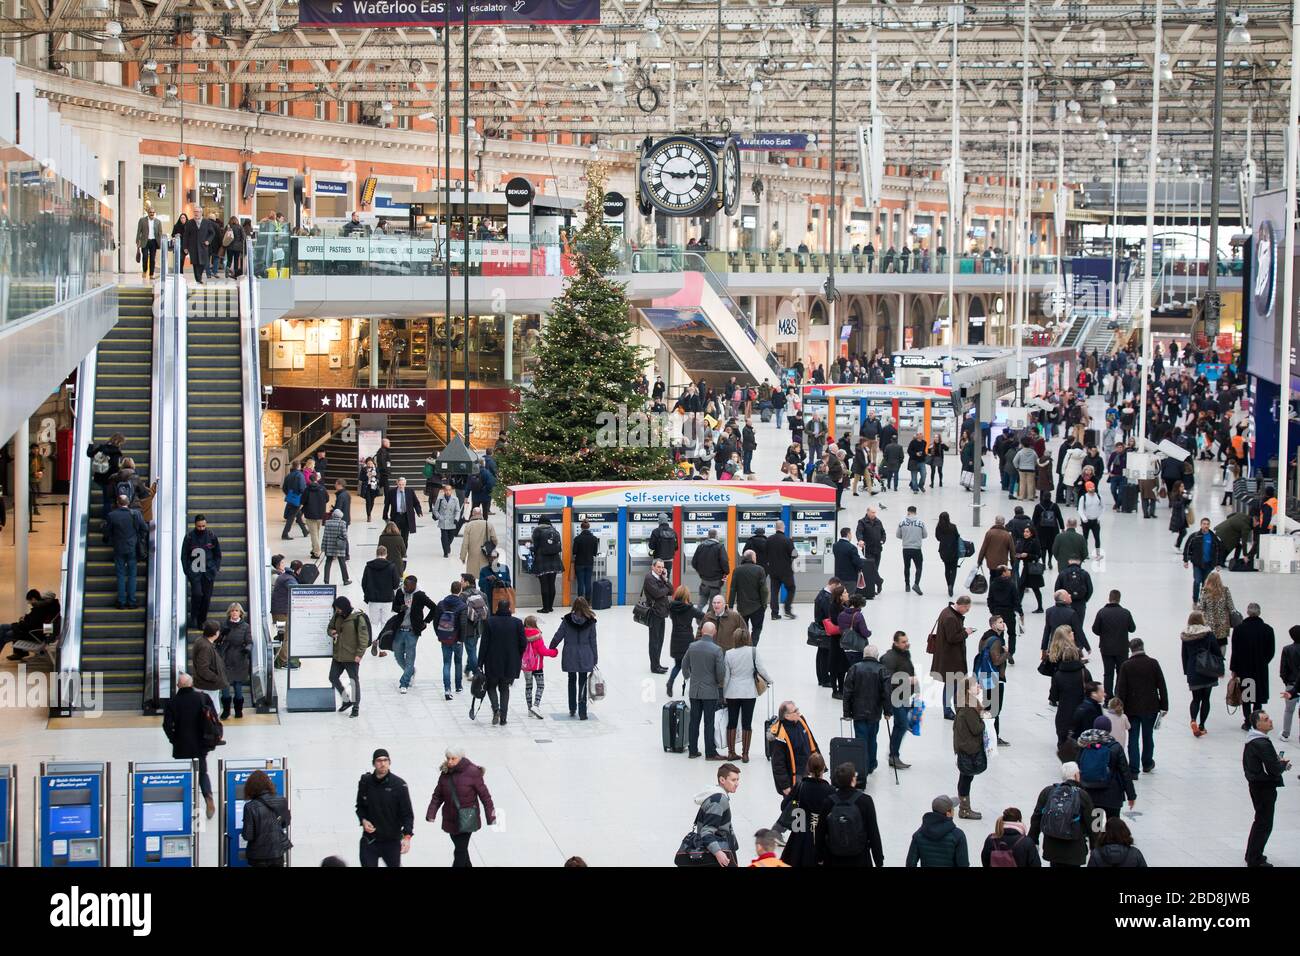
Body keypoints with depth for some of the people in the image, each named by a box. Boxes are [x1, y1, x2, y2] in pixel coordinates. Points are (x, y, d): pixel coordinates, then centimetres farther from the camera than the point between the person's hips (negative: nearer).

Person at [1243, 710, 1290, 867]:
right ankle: (1254, 861, 8)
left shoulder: (1252, 740, 6)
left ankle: (1252, 855, 33)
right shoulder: (1262, 744, -25)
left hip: (1255, 783, 10)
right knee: (1264, 824, 1)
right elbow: (1274, 769, -26)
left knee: (1260, 821, 23)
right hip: (1265, 788, -10)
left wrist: (1278, 762, 6)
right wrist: (1285, 764, -5)